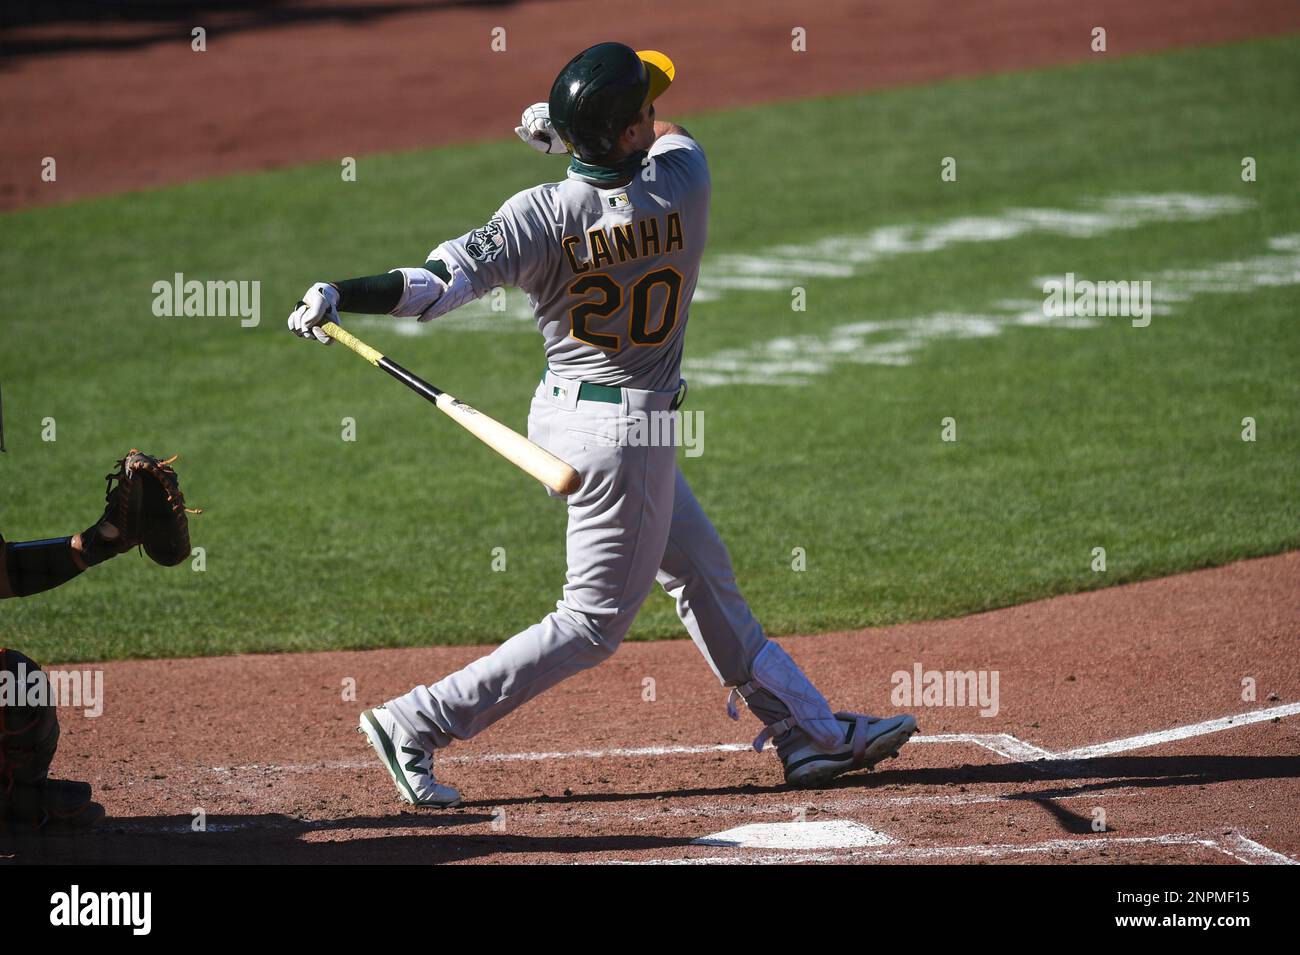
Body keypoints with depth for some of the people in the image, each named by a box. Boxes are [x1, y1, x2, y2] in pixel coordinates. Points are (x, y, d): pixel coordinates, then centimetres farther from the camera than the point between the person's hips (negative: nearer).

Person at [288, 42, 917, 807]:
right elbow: (673, 136, 7)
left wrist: (336, 298, -26)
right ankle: (417, 725, -2)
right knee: (594, 624, 3)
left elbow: (445, 282, -28)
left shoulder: (541, 215, -16)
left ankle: (809, 730, 30)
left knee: (705, 574, 19)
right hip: (626, 433, -6)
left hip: (564, 414, 6)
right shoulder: (684, 187, -18)